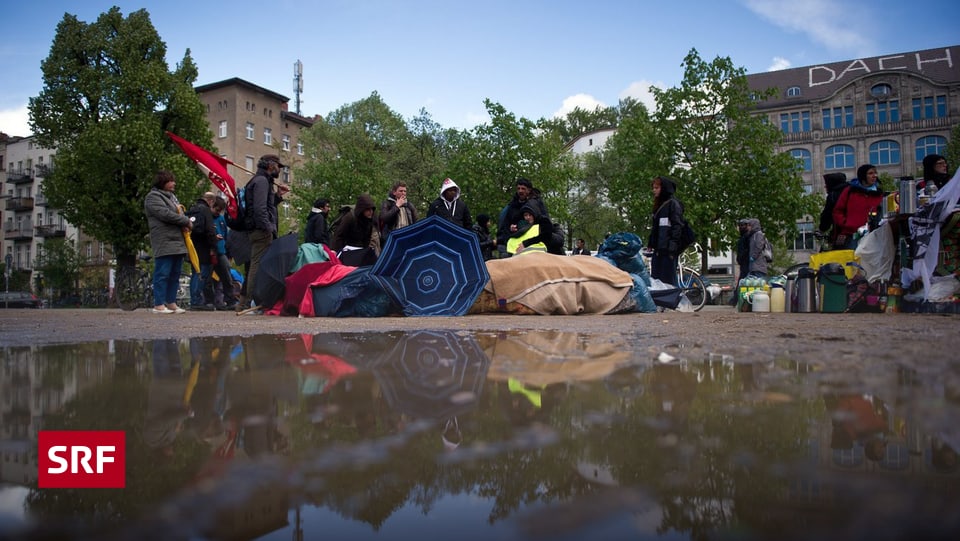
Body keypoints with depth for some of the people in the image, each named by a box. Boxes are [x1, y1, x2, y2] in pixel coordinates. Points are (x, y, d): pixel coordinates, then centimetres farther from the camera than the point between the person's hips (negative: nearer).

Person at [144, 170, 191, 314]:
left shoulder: (171, 196, 24)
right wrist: (186, 221, -9)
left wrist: (184, 224, 0)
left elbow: (180, 212, 24)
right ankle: (159, 305, -6)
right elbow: (165, 214, -17)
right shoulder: (153, 197, -4)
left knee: (175, 274, 9)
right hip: (164, 243, -9)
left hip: (178, 242, 9)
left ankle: (171, 303, 14)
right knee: (162, 274, -8)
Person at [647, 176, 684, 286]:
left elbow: (677, 226, -12)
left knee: (668, 281, -8)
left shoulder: (673, 203, -4)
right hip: (658, 249, 8)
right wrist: (650, 244, 17)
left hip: (668, 249, -8)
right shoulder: (658, 205, 22)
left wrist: (672, 246, -19)